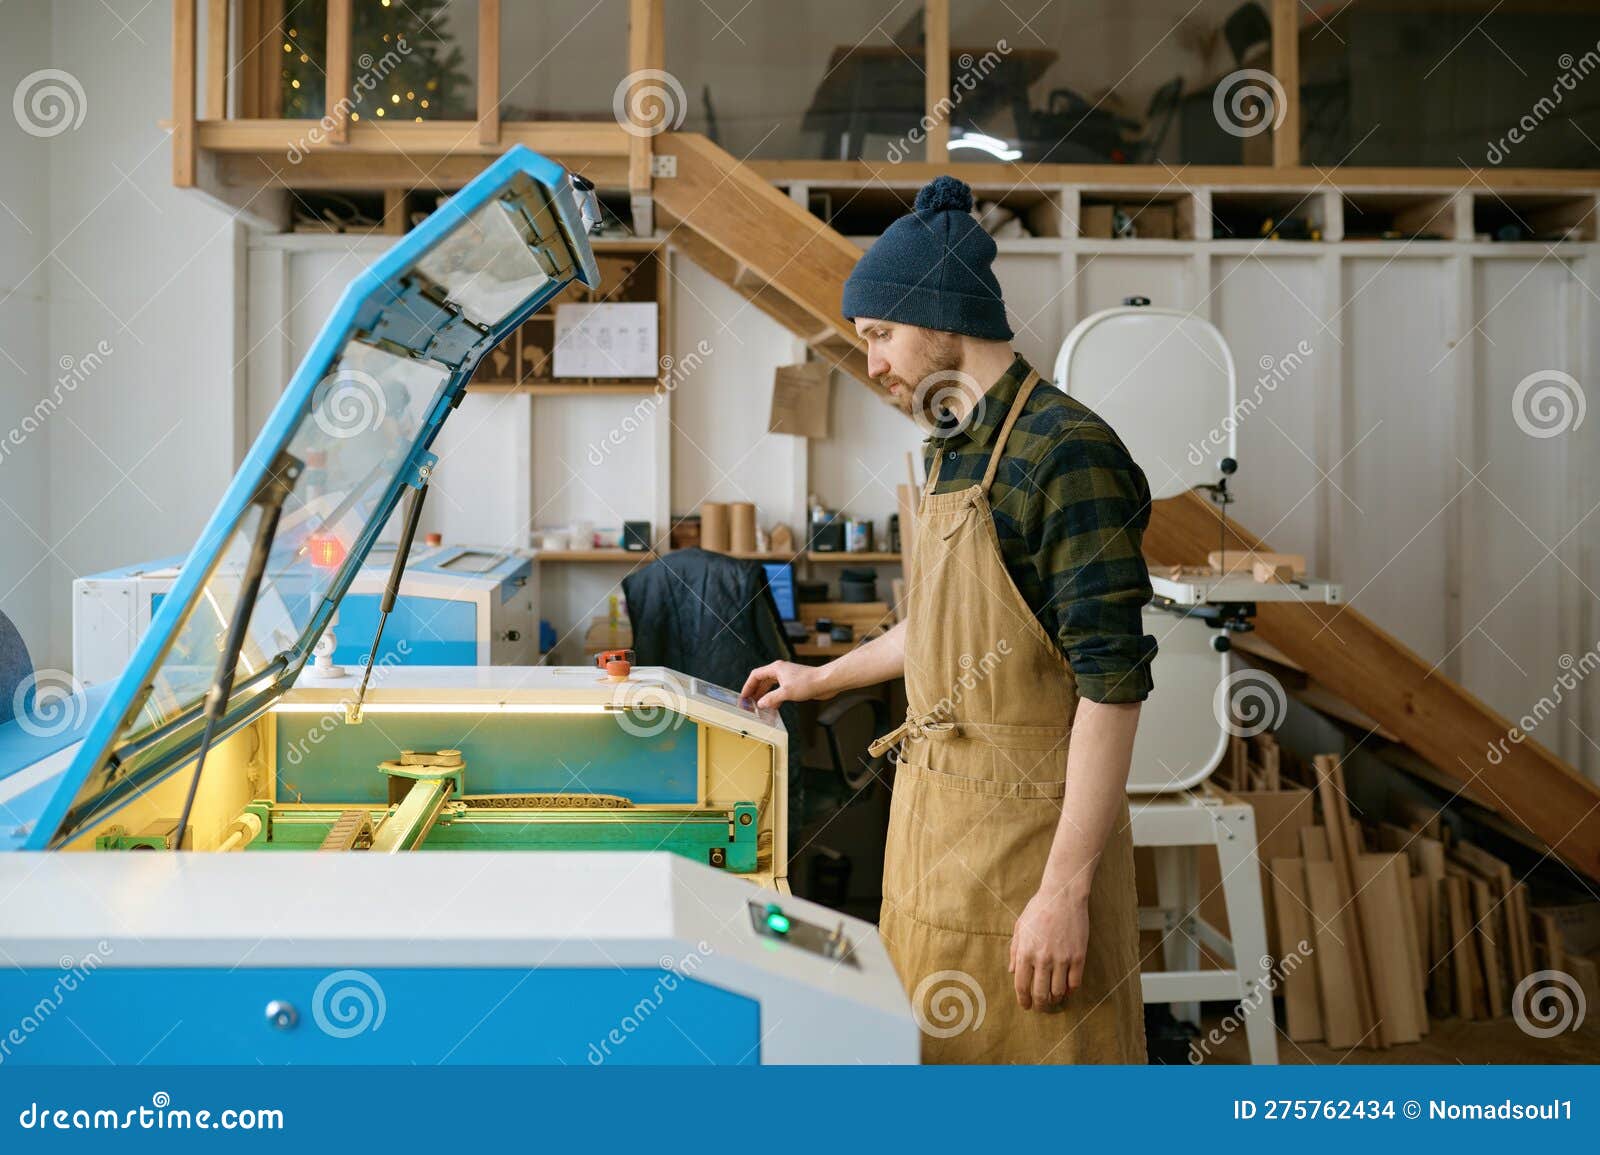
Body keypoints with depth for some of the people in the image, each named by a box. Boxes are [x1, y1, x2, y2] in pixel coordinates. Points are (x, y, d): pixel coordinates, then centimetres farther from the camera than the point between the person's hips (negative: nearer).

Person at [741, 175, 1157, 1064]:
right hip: (932, 819, 9)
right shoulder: (952, 451, 12)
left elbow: (1113, 684, -20)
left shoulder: (1065, 450, -16)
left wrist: (1066, 890, -22)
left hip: (1023, 830, -8)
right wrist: (822, 678, 35)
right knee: (933, 1050, 17)